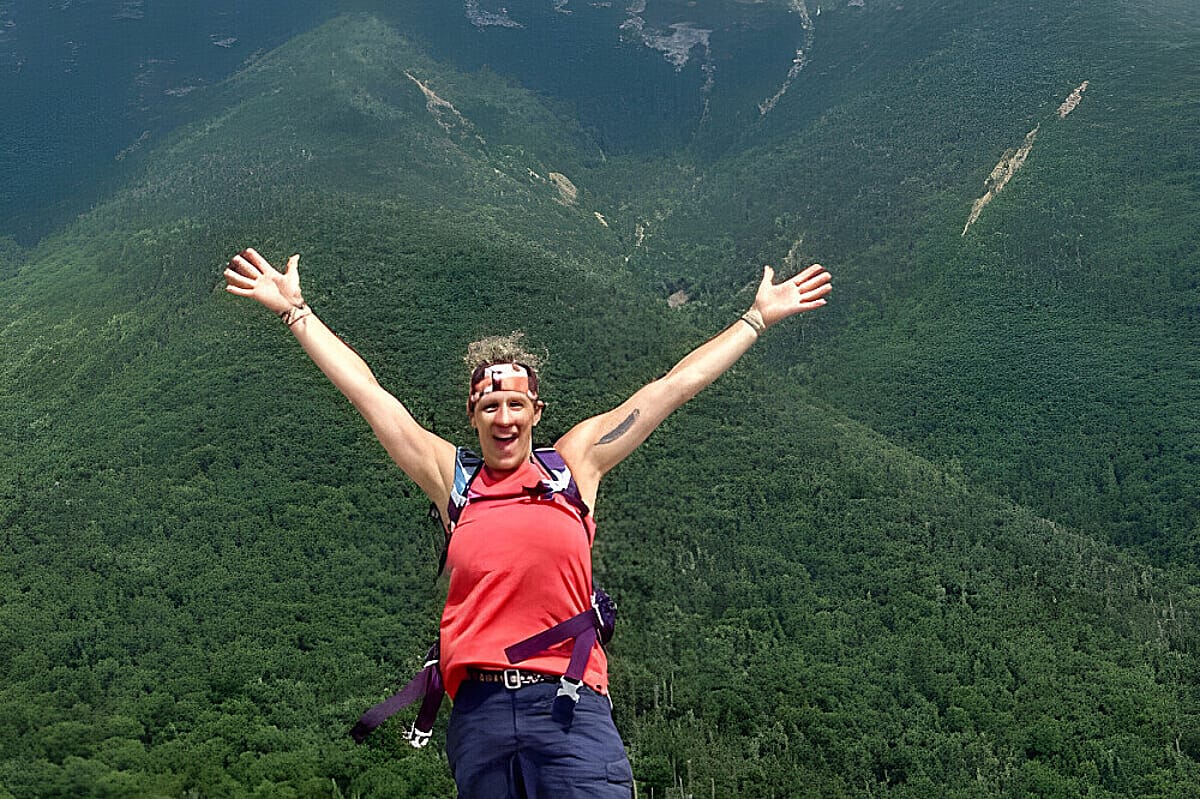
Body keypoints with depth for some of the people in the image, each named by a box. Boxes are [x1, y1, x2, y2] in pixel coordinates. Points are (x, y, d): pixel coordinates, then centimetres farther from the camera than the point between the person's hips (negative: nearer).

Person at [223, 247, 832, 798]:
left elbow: (674, 386, 14)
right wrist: (295, 309, 17)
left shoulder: (574, 465, 10)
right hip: (479, 713, 2)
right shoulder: (452, 478, 11)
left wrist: (759, 317, 19)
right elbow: (368, 393, 14)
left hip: (569, 708, -1)